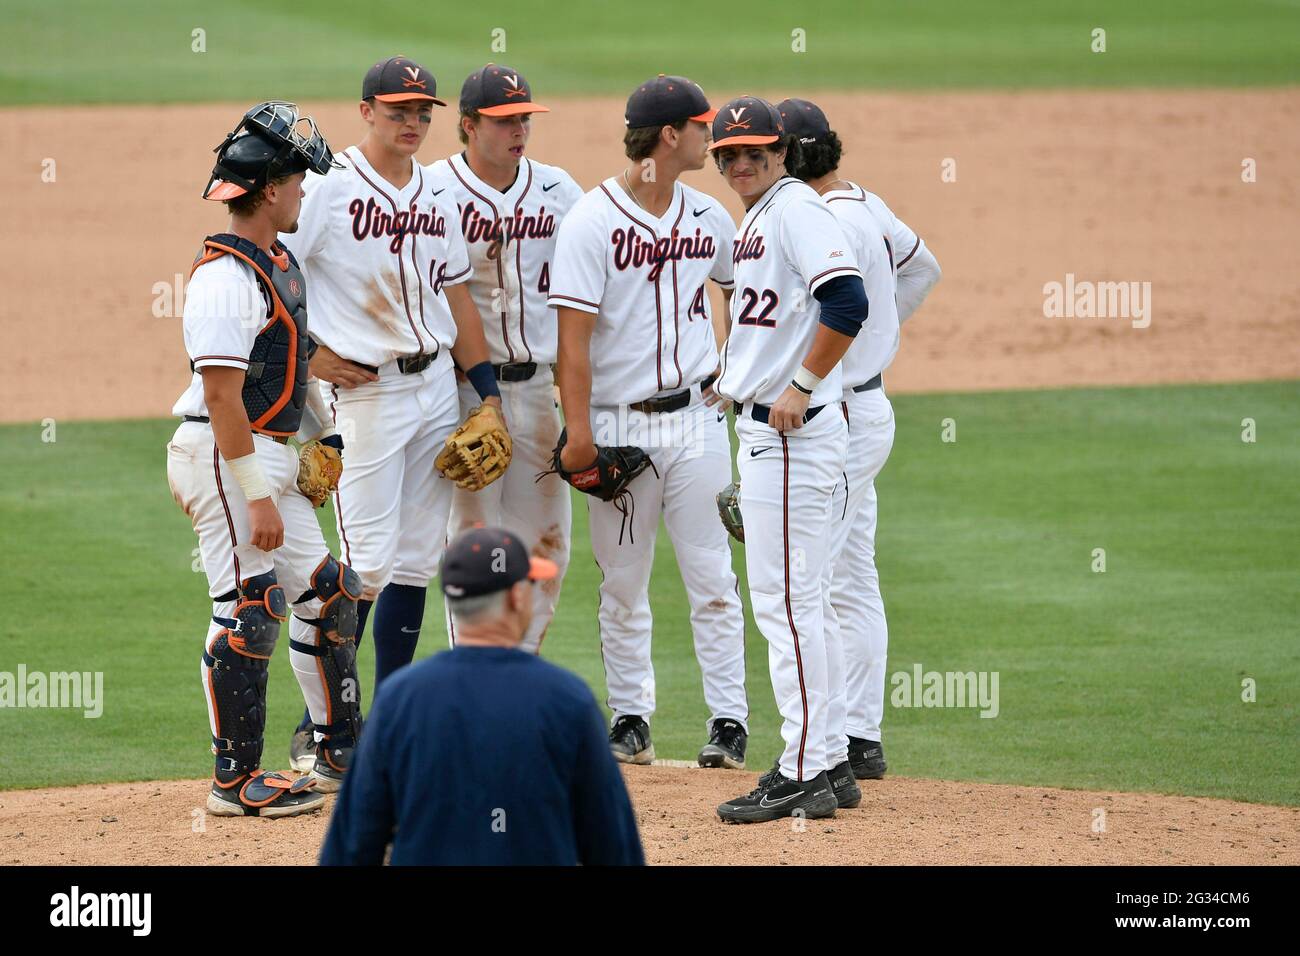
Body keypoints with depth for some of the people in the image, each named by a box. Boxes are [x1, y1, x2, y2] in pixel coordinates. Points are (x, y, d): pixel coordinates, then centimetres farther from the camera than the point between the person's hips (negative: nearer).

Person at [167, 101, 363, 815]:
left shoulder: (279, 262, 12)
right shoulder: (225, 276, -20)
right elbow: (222, 395, -23)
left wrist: (322, 430, 26)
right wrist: (258, 496, -25)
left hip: (267, 457, 10)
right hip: (222, 461, -10)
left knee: (323, 592, 13)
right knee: (249, 610, -9)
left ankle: (341, 753, 23)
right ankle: (235, 781, -3)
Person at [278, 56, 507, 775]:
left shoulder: (437, 197, 11)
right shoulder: (328, 189, -10)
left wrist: (487, 391, 12)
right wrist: (307, 354, -12)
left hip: (436, 385, 7)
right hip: (363, 389, -7)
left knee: (416, 560, 8)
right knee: (367, 560, -10)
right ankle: (317, 729, -2)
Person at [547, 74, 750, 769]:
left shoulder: (708, 217, 7)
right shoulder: (592, 221, -8)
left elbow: (743, 288, 26)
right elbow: (574, 333, -11)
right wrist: (577, 431, -16)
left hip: (695, 419, 3)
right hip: (619, 424, -3)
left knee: (711, 580, -1)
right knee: (622, 585, 5)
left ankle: (729, 720, 3)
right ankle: (630, 721, 14)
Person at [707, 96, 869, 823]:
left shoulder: (798, 208, -13)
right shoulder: (757, 219, 18)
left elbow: (847, 302, -25)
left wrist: (801, 388, -21)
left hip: (794, 432, -11)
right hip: (765, 429, 11)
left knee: (787, 599, -10)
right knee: (801, 601, 13)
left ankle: (805, 775, -10)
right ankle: (824, 763, 19)